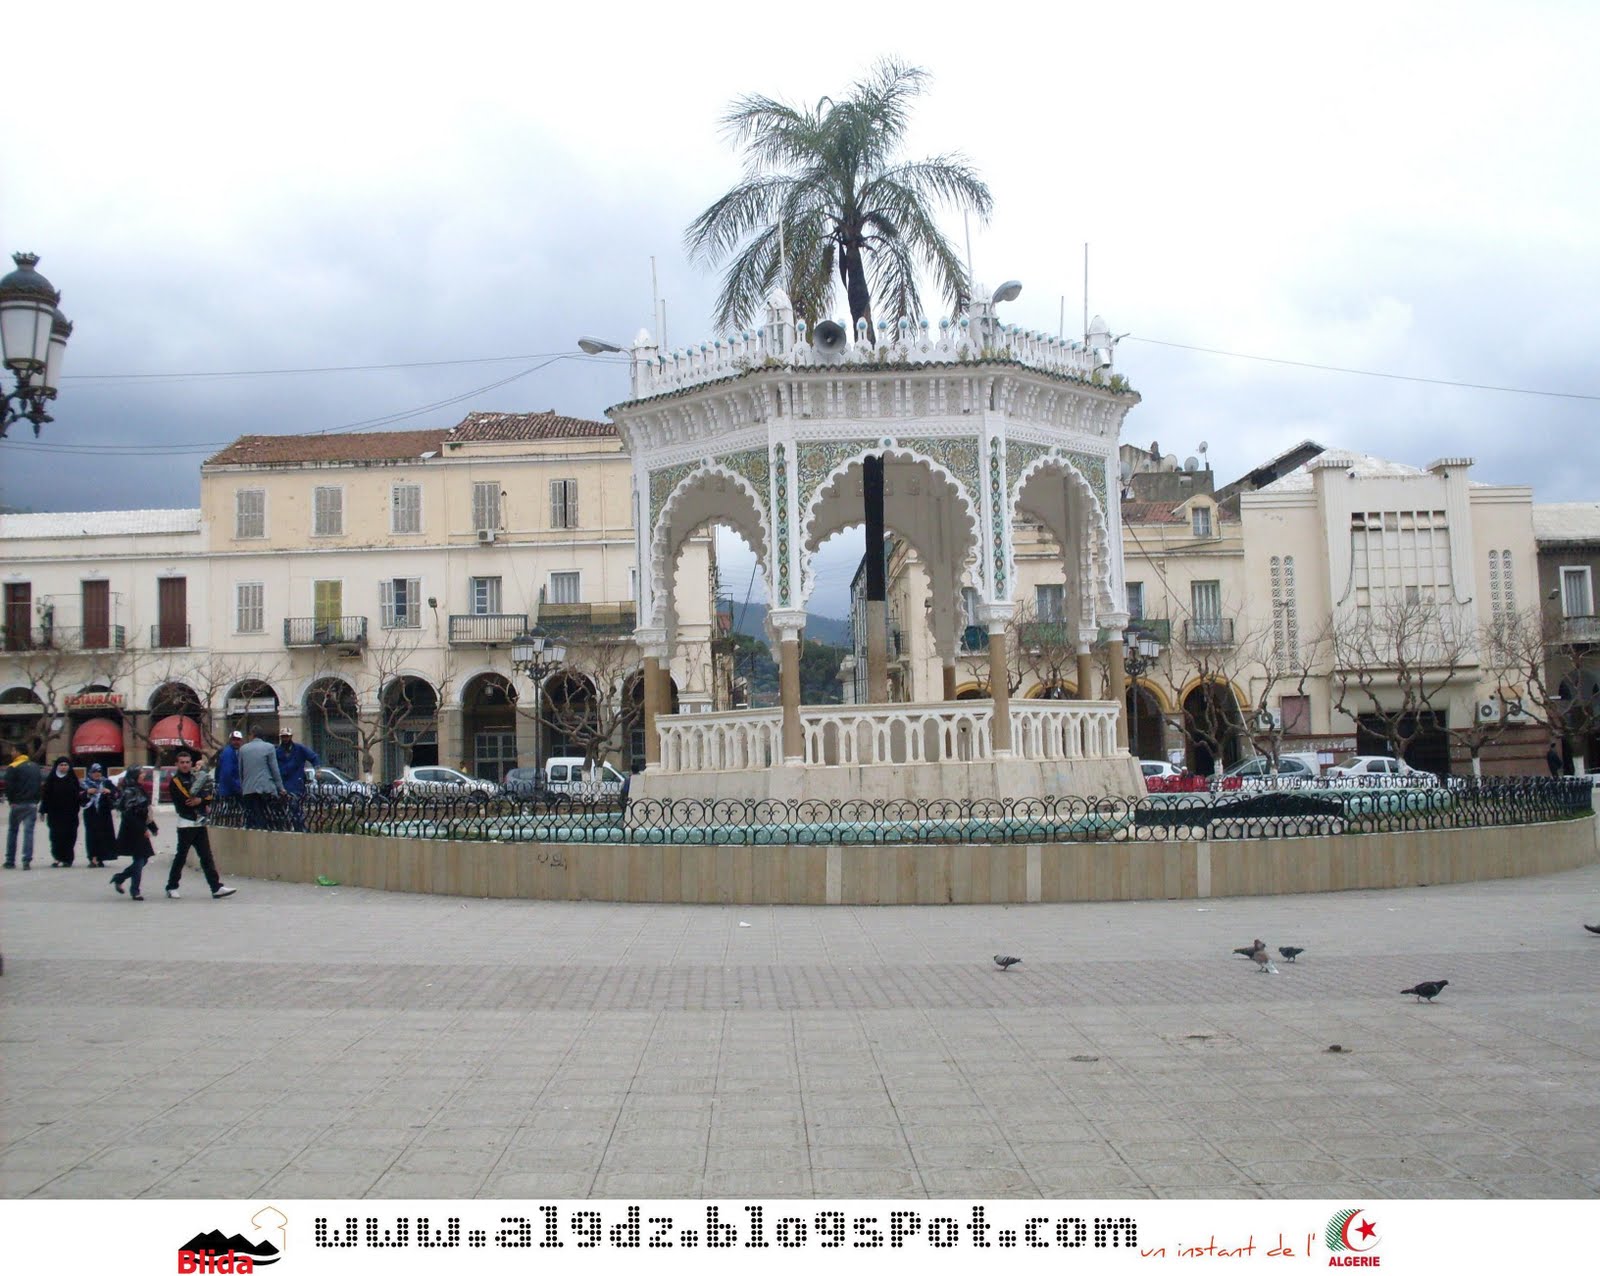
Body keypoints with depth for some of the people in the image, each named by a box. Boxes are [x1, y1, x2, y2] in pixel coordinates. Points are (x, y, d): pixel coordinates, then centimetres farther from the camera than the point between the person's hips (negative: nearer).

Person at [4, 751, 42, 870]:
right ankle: (27, 861, -8)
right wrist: (36, 800, 10)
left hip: (18, 804, -4)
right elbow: (41, 783, 11)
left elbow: (9, 786, -13)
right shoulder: (35, 766, 10)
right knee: (28, 831, 1)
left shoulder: (13, 767, -9)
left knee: (12, 830, 11)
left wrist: (11, 800, 0)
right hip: (32, 804, 4)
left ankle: (10, 861, 14)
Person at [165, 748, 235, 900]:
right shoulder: (176, 781, -5)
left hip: (200, 823, 6)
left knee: (206, 856, 3)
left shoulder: (196, 778, 16)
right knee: (181, 857, 1)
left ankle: (216, 888, 0)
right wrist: (204, 803, -8)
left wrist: (200, 800, -11)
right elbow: (186, 800, -17)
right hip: (186, 823, -6)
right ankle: (171, 887, 14)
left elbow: (207, 797, 10)